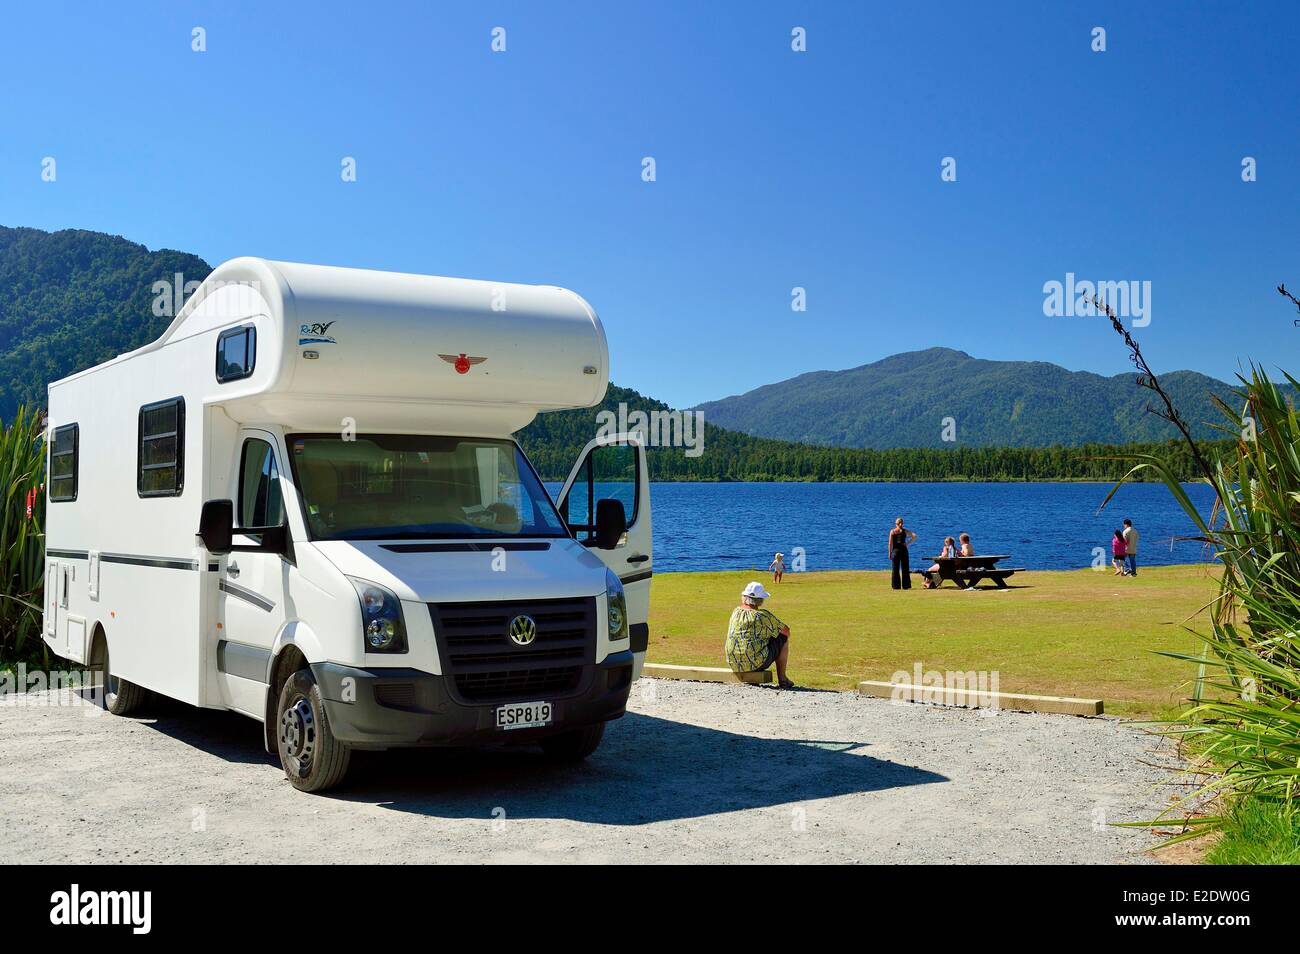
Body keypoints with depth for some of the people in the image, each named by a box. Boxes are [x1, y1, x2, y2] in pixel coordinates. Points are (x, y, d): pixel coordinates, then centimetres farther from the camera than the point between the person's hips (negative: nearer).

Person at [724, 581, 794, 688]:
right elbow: (786, 631, 2)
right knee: (783, 639, 11)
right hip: (756, 663, -6)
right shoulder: (764, 615, -11)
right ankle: (782, 679, 15)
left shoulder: (736, 612, 5)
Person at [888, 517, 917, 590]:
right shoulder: (905, 531, 1)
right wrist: (908, 543, -2)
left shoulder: (892, 531, -2)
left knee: (895, 569, 4)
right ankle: (905, 585, 8)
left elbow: (890, 543, -5)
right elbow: (914, 536, -7)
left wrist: (890, 553, 0)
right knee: (905, 569, 8)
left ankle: (896, 586, 2)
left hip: (895, 550, -1)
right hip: (903, 550, 1)